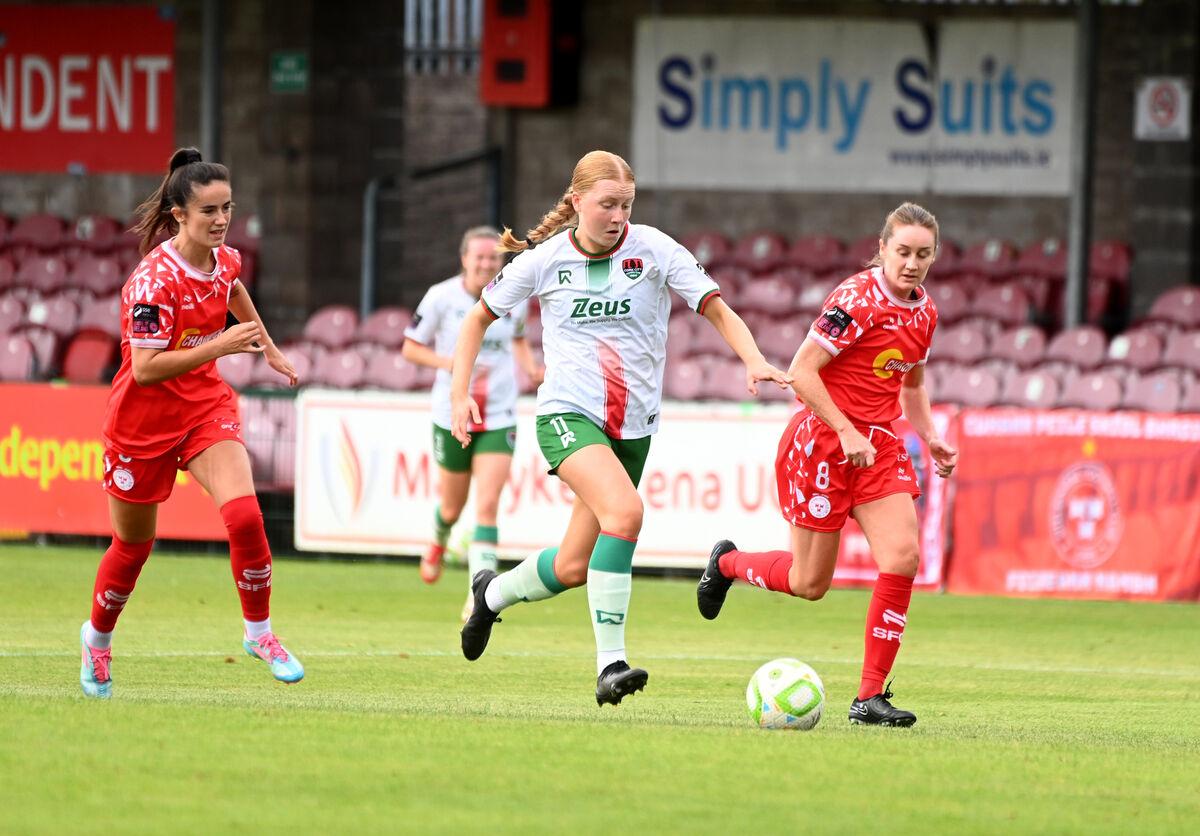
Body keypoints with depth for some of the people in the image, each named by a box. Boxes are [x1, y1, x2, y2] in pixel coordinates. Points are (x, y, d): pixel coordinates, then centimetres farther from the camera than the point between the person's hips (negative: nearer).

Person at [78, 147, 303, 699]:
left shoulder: (225, 259, -3)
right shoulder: (154, 279, -24)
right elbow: (145, 367, -29)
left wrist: (268, 348, 31)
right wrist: (219, 347, -33)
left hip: (206, 405, 4)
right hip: (145, 418, -4)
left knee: (244, 514, -20)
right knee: (133, 544, 11)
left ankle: (258, 632, -2)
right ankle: (98, 637, 40)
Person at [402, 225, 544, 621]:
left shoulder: (513, 298, 0)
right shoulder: (442, 297, -9)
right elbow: (410, 347, -3)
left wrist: (531, 368, 0)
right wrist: (452, 363, -18)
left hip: (499, 417, 1)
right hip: (452, 415, -1)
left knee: (487, 506, -13)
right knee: (452, 507, 13)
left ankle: (478, 598, -14)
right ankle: (438, 543, 51)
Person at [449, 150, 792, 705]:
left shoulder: (653, 250, -3)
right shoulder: (544, 260, -2)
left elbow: (717, 310, -5)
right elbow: (479, 318, 11)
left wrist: (754, 361, -24)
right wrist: (459, 394, 2)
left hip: (633, 426, 3)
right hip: (567, 414, -3)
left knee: (575, 567, 7)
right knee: (625, 512, -31)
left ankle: (493, 593, 41)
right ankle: (610, 665, -30)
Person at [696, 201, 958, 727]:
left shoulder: (923, 311, 8)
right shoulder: (858, 300, -17)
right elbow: (801, 371, -19)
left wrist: (931, 437, 10)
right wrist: (846, 432, -23)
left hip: (880, 447, 6)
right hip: (821, 443, -6)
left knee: (903, 556, -14)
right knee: (810, 584, 2)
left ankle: (870, 697, -7)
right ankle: (726, 562, 36)